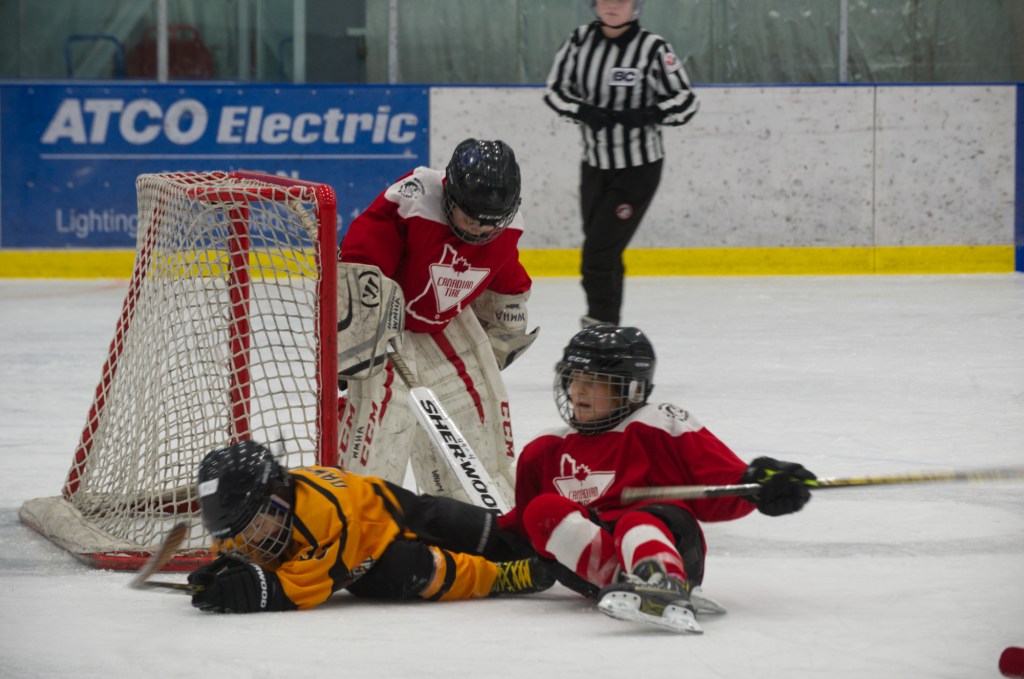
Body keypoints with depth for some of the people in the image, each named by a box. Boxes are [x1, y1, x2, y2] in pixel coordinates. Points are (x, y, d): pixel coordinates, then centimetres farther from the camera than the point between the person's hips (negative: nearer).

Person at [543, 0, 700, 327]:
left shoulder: (653, 48, -12)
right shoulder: (581, 40, 0)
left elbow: (685, 102, -7)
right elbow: (555, 88, 8)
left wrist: (647, 115, -23)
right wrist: (583, 111, -11)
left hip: (638, 168, -5)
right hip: (595, 164, 5)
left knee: (600, 251, -12)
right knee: (600, 250, 11)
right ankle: (606, 325, 24)